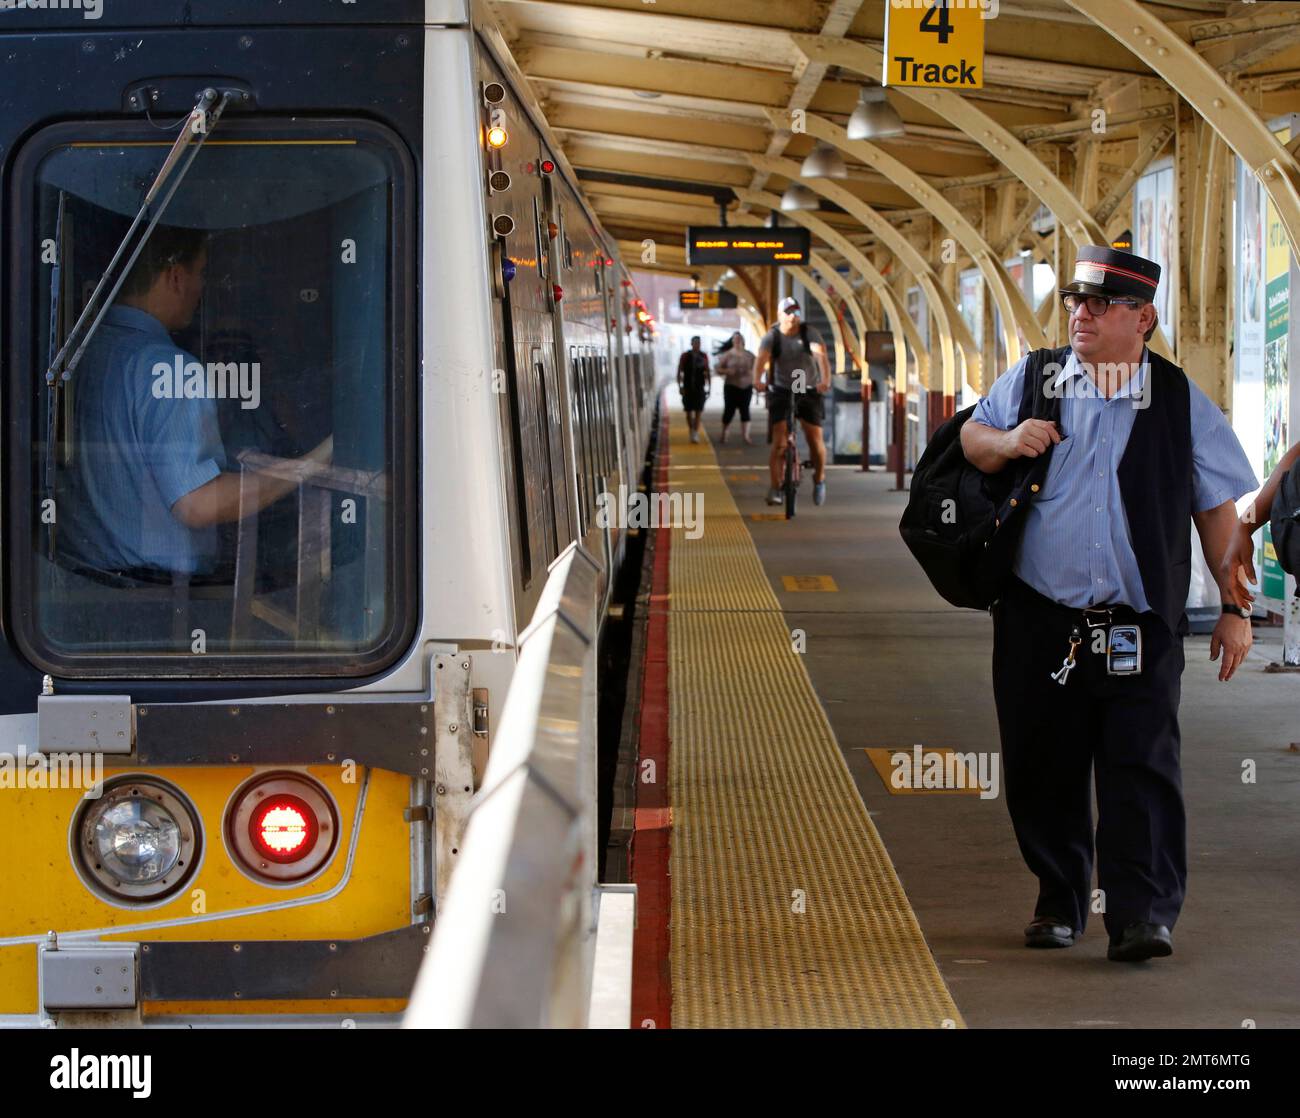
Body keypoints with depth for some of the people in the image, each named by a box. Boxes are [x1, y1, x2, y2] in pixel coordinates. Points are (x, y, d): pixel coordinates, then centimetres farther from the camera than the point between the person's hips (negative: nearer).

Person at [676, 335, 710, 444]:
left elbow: (708, 373, 10)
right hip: (687, 388, 0)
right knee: (689, 412, 6)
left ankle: (695, 434, -8)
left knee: (698, 412, -7)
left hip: (700, 389, 0)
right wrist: (680, 387, -7)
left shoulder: (704, 356, 3)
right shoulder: (685, 356, -1)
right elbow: (679, 373, 1)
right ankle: (692, 431, 23)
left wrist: (708, 388, 7)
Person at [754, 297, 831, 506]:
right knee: (779, 441, -12)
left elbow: (821, 355, -27)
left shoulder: (809, 333, -12)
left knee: (815, 439, -4)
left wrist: (825, 380, -47)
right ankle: (775, 488, -9)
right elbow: (762, 359, -28)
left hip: (808, 391, 1)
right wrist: (758, 380, -49)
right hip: (781, 391, 0)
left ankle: (819, 479, 22)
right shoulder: (772, 337, -11)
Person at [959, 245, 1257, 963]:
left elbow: (1218, 508, 8)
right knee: (1041, 768, 7)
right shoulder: (1032, 381, 10)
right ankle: (1059, 902, 22)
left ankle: (1142, 915, -11)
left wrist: (1234, 608, 5)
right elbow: (970, 435, 17)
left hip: (1139, 626, -2)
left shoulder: (1180, 402, 5)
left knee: (1141, 767, -10)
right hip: (1038, 619, 2)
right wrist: (1007, 442, -7)